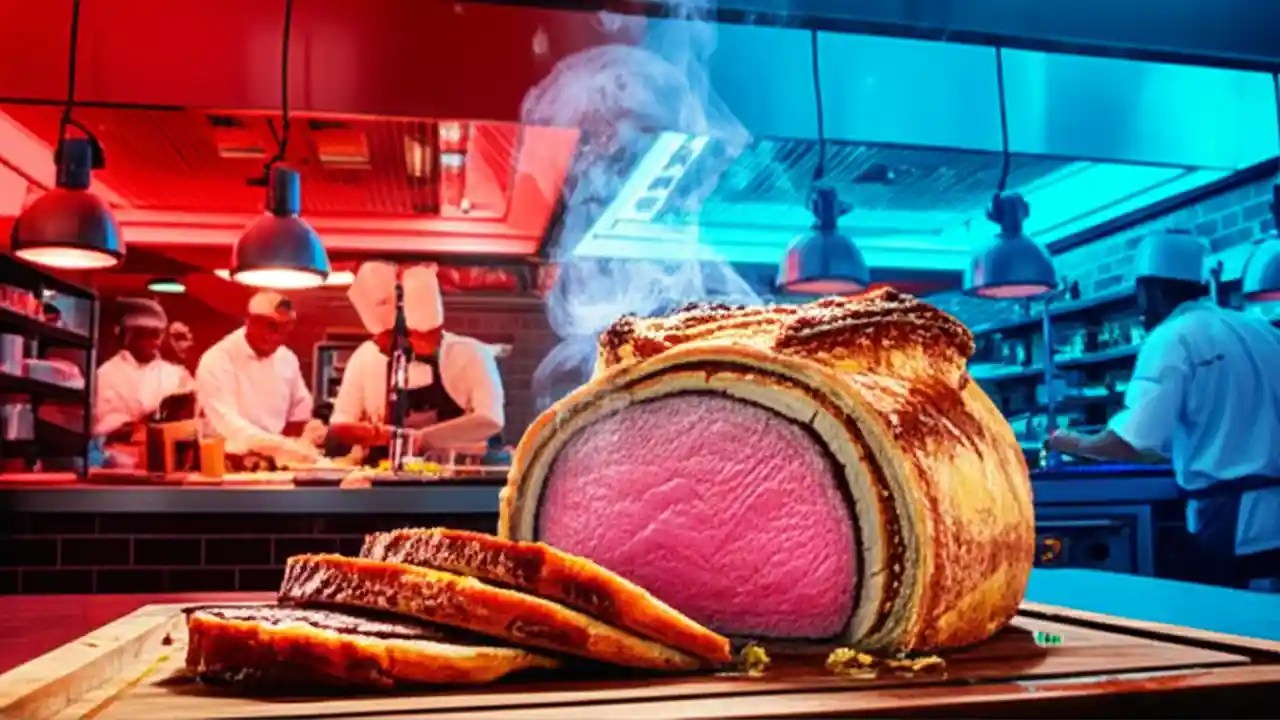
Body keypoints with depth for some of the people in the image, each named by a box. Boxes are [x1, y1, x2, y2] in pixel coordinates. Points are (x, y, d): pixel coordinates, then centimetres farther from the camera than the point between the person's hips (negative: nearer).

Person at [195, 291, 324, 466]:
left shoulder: (288, 358, 7)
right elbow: (228, 424, -22)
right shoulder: (216, 361, -11)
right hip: (233, 464, -5)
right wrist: (283, 446, -32)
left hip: (278, 462, 5)